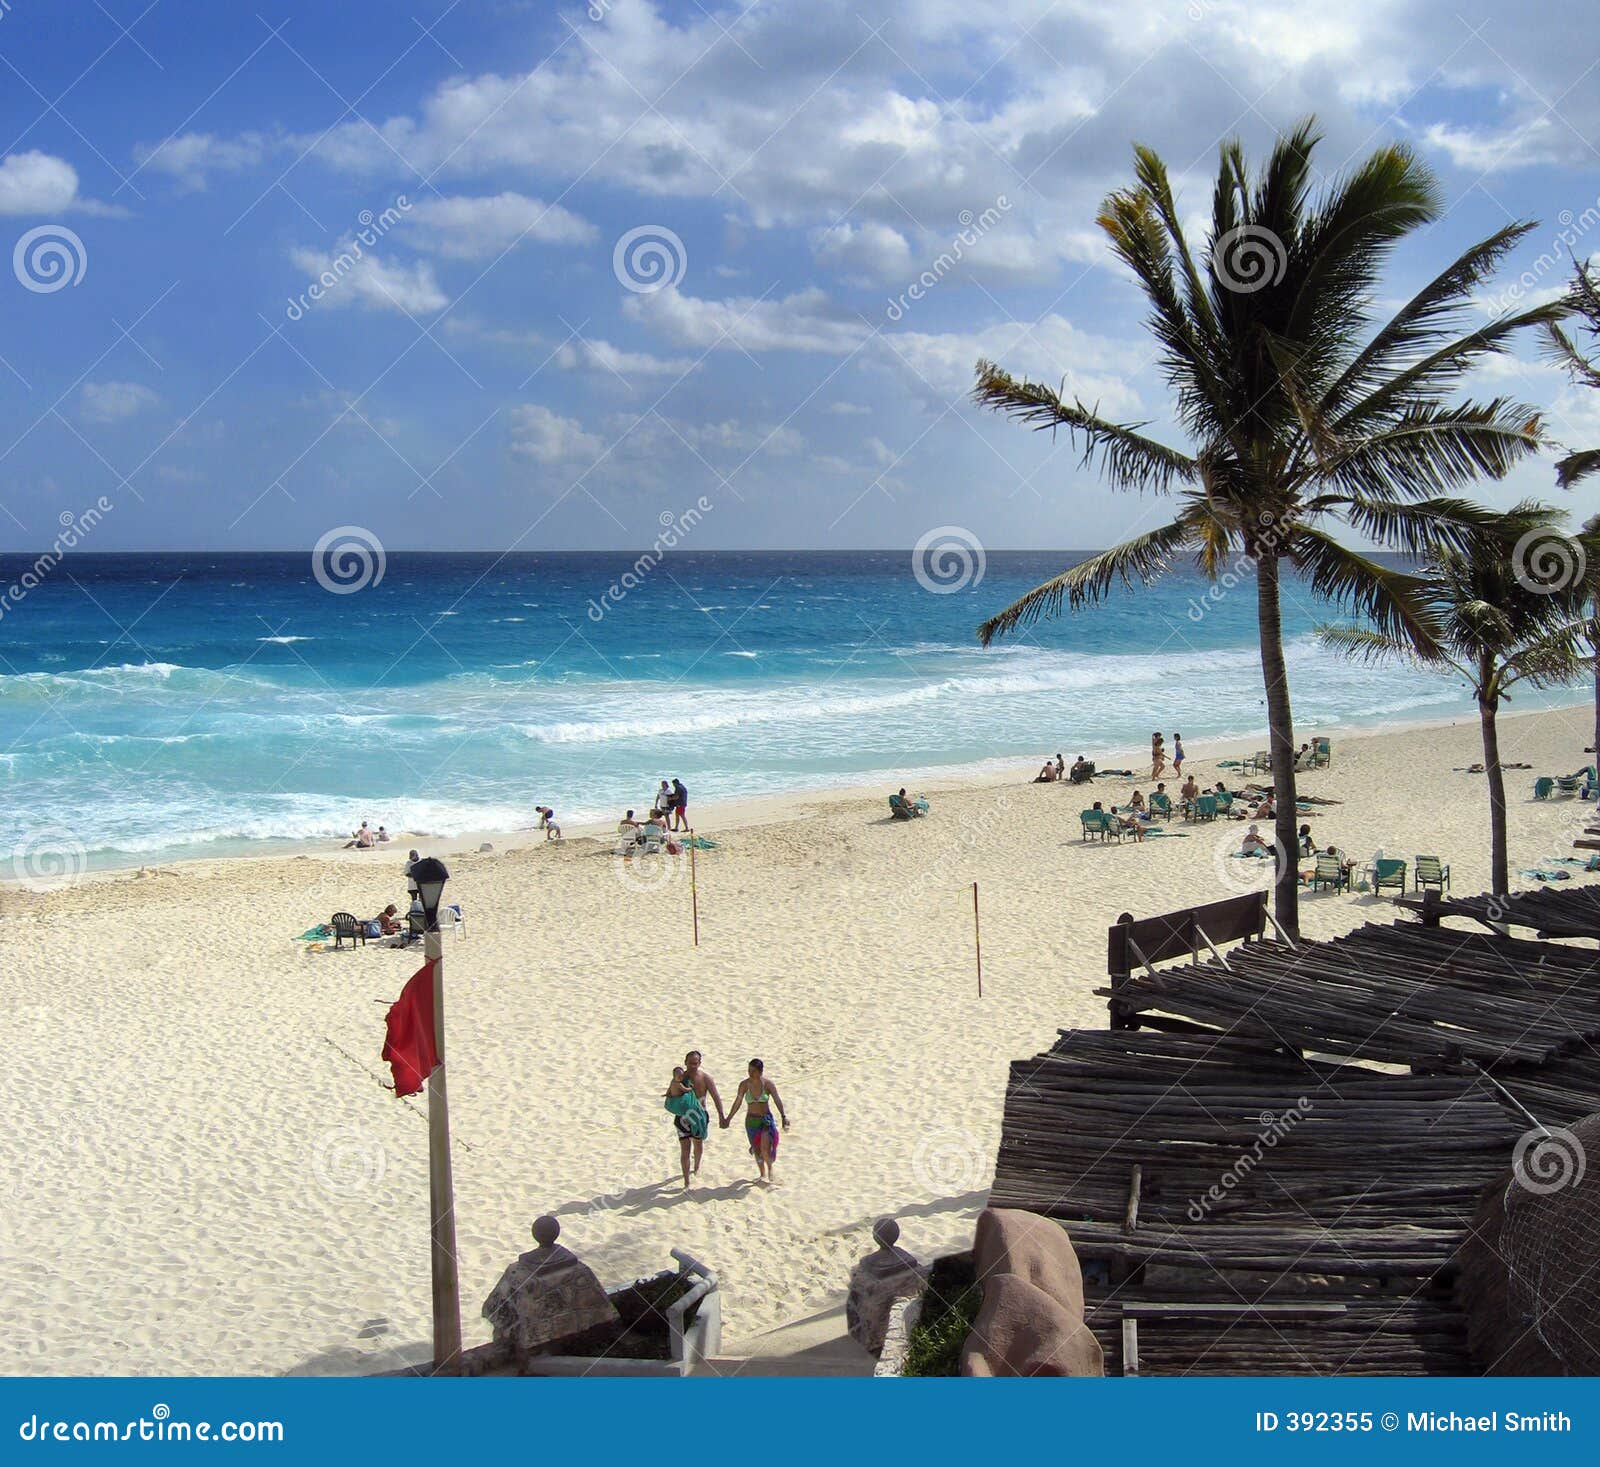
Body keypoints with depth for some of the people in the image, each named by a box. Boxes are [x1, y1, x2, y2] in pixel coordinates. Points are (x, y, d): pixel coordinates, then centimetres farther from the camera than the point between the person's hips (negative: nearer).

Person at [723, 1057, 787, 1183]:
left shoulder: (768, 1084, -11)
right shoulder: (744, 1084, -6)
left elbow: (777, 1100, -18)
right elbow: (738, 1102, -9)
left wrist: (783, 1116, -31)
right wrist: (728, 1118, -17)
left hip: (766, 1119, -3)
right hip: (751, 1120, 3)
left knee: (765, 1148, -17)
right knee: (757, 1150, 11)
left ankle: (770, 1169, 12)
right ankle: (762, 1174, 32)